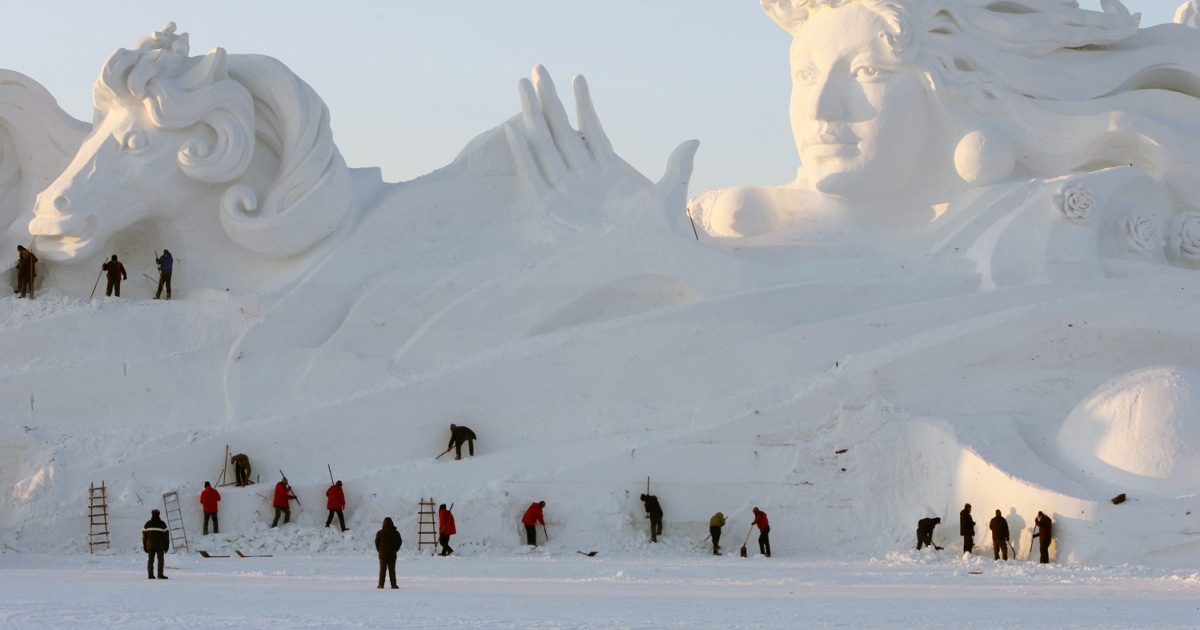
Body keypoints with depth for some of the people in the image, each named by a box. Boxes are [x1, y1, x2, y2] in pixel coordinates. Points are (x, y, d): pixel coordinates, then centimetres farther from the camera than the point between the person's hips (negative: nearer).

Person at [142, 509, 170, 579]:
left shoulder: (148, 524, 4)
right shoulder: (162, 524, -3)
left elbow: (144, 535, 4)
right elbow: (166, 535, -2)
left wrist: (145, 546, 11)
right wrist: (167, 546, 5)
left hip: (150, 545, 3)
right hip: (160, 545, -2)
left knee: (150, 560, 5)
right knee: (160, 560, -2)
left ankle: (150, 574, 1)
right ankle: (160, 575, -9)